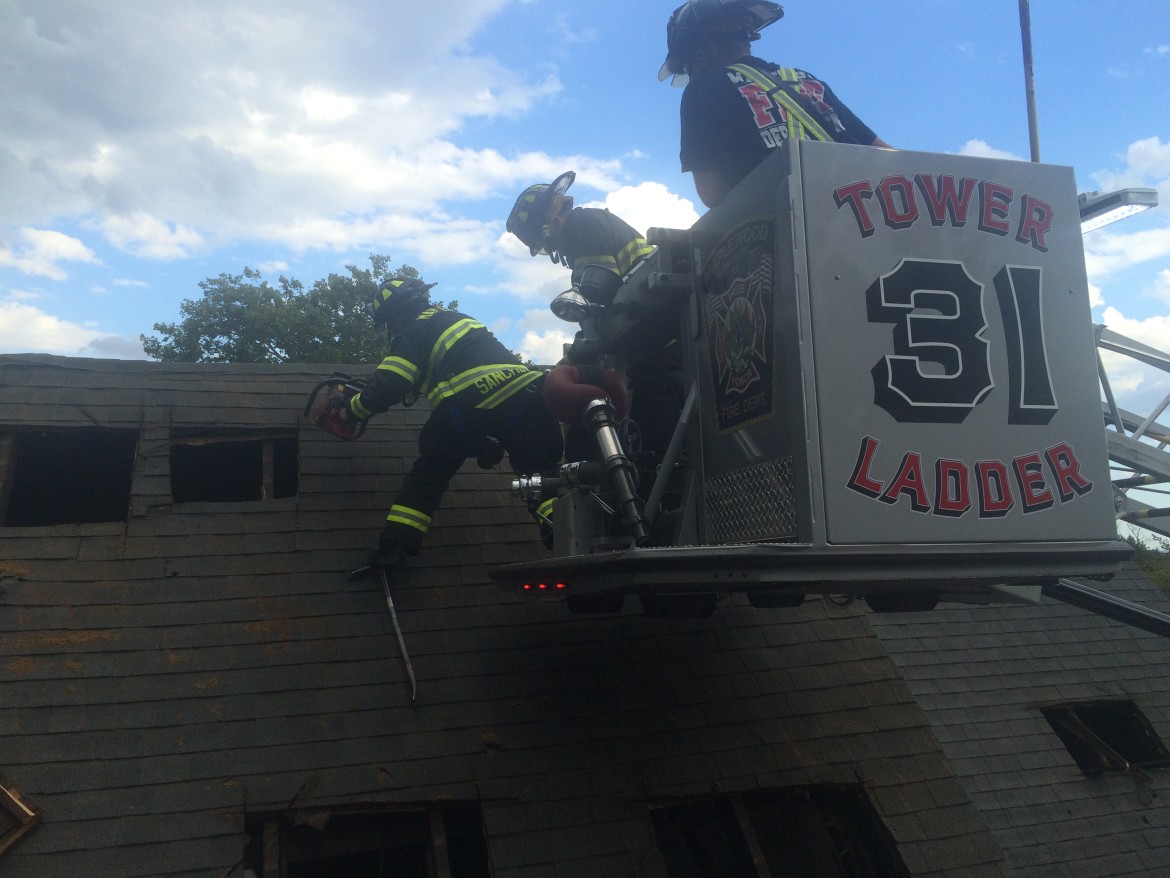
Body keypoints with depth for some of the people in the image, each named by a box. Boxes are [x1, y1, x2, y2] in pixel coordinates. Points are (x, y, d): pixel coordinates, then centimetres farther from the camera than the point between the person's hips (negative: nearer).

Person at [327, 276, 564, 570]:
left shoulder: (414, 332, 10)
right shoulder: (455, 319, 33)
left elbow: (385, 390, 2)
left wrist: (349, 407, 20)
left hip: (468, 409, -5)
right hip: (525, 389, 5)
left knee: (430, 471, 16)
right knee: (543, 469, 11)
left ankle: (394, 545, 13)